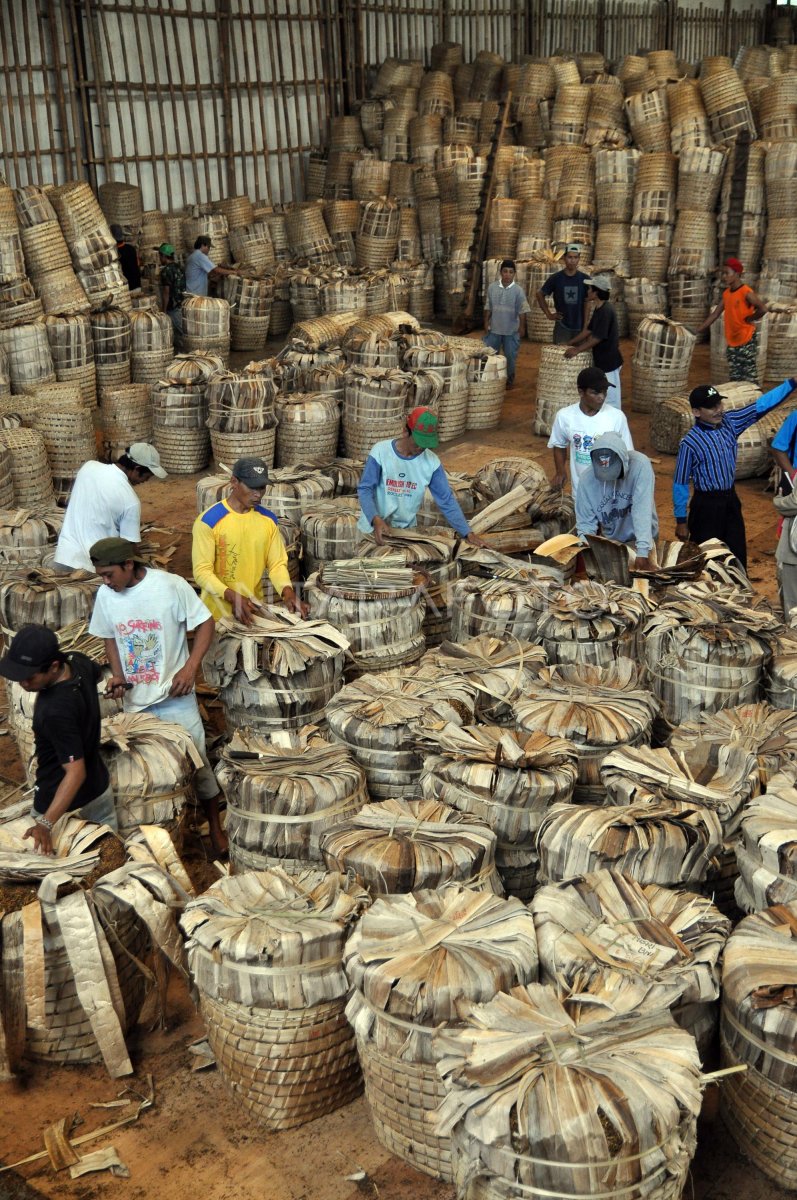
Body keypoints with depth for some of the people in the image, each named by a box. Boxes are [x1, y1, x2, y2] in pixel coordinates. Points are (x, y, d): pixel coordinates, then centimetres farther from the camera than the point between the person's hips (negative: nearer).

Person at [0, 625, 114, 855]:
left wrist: (46, 823, -41)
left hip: (68, 804, -8)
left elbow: (76, 772, -35)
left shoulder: (56, 711, -37)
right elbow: (98, 672, 13)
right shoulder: (79, 662, -13)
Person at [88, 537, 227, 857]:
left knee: (196, 764, 5)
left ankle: (215, 827, 22)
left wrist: (190, 666, -19)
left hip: (175, 696, -4)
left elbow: (205, 623, -10)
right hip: (134, 700, 4)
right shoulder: (105, 595, -4)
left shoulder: (171, 585, -18)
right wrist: (118, 675, -3)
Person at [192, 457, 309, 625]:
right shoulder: (209, 521, -15)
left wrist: (287, 591, -18)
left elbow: (277, 563, 2)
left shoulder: (268, 520, 0)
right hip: (218, 614, -4)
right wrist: (233, 597, -30)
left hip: (253, 610, 4)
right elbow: (202, 571, -17)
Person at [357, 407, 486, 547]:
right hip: (374, 527, -2)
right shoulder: (380, 451, -16)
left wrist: (468, 534, -12)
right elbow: (365, 490, -15)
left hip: (406, 529, 2)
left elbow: (446, 500, -5)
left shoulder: (432, 462, -8)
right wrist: (376, 520, -32)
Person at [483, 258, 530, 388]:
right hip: (494, 328, 2)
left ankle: (509, 378, 23)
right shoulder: (492, 287, -3)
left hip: (511, 330, -2)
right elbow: (488, 307, 5)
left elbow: (522, 310, -9)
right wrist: (486, 322, 2)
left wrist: (522, 326, -13)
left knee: (510, 355, 7)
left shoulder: (518, 290, -10)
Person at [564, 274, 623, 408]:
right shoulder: (598, 309, 9)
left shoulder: (606, 311, -22)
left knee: (610, 397, -2)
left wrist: (577, 350, -19)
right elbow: (588, 330, 17)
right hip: (601, 361, 10)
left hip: (608, 362, -10)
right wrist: (570, 344, 16)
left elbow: (597, 338, -23)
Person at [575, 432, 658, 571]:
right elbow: (585, 523, -8)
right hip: (610, 542, 2)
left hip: (640, 539, -2)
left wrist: (643, 551, -40)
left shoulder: (640, 465, -26)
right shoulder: (587, 480, -17)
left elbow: (642, 509, -33)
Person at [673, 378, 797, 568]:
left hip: (731, 500, 6)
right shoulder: (690, 443, -17)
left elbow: (761, 405, 0)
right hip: (706, 505, -6)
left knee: (738, 558, 14)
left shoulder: (729, 423, -2)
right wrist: (681, 521, -9)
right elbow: (680, 483, -12)